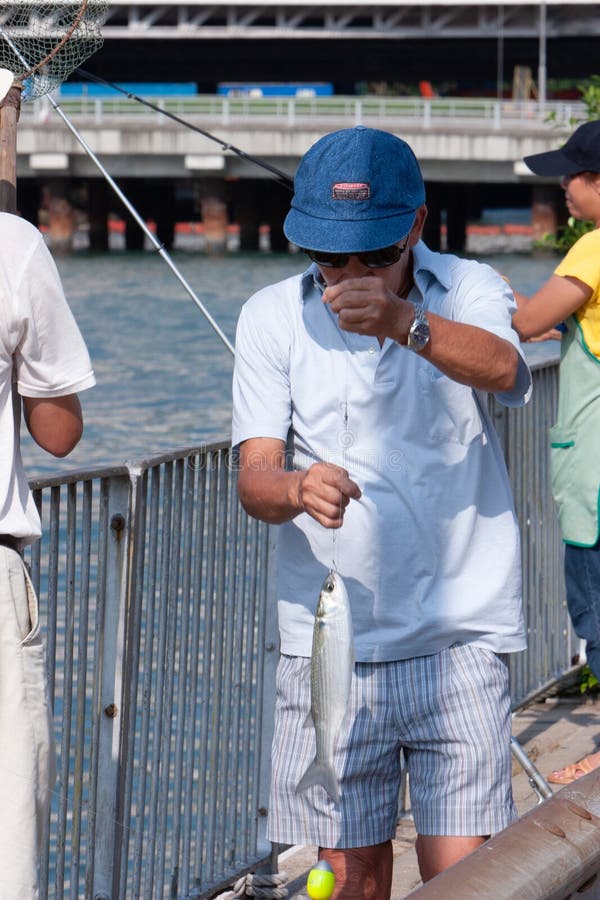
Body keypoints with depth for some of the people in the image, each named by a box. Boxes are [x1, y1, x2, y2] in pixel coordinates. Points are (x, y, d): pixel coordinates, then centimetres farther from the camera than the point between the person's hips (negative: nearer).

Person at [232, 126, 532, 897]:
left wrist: (405, 324, -42)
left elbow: (503, 369, -23)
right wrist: (294, 490, -29)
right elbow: (253, 477, -5)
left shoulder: (467, 291, 0)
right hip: (328, 641, 1)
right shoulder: (271, 318, 4)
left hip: (458, 638, -1)